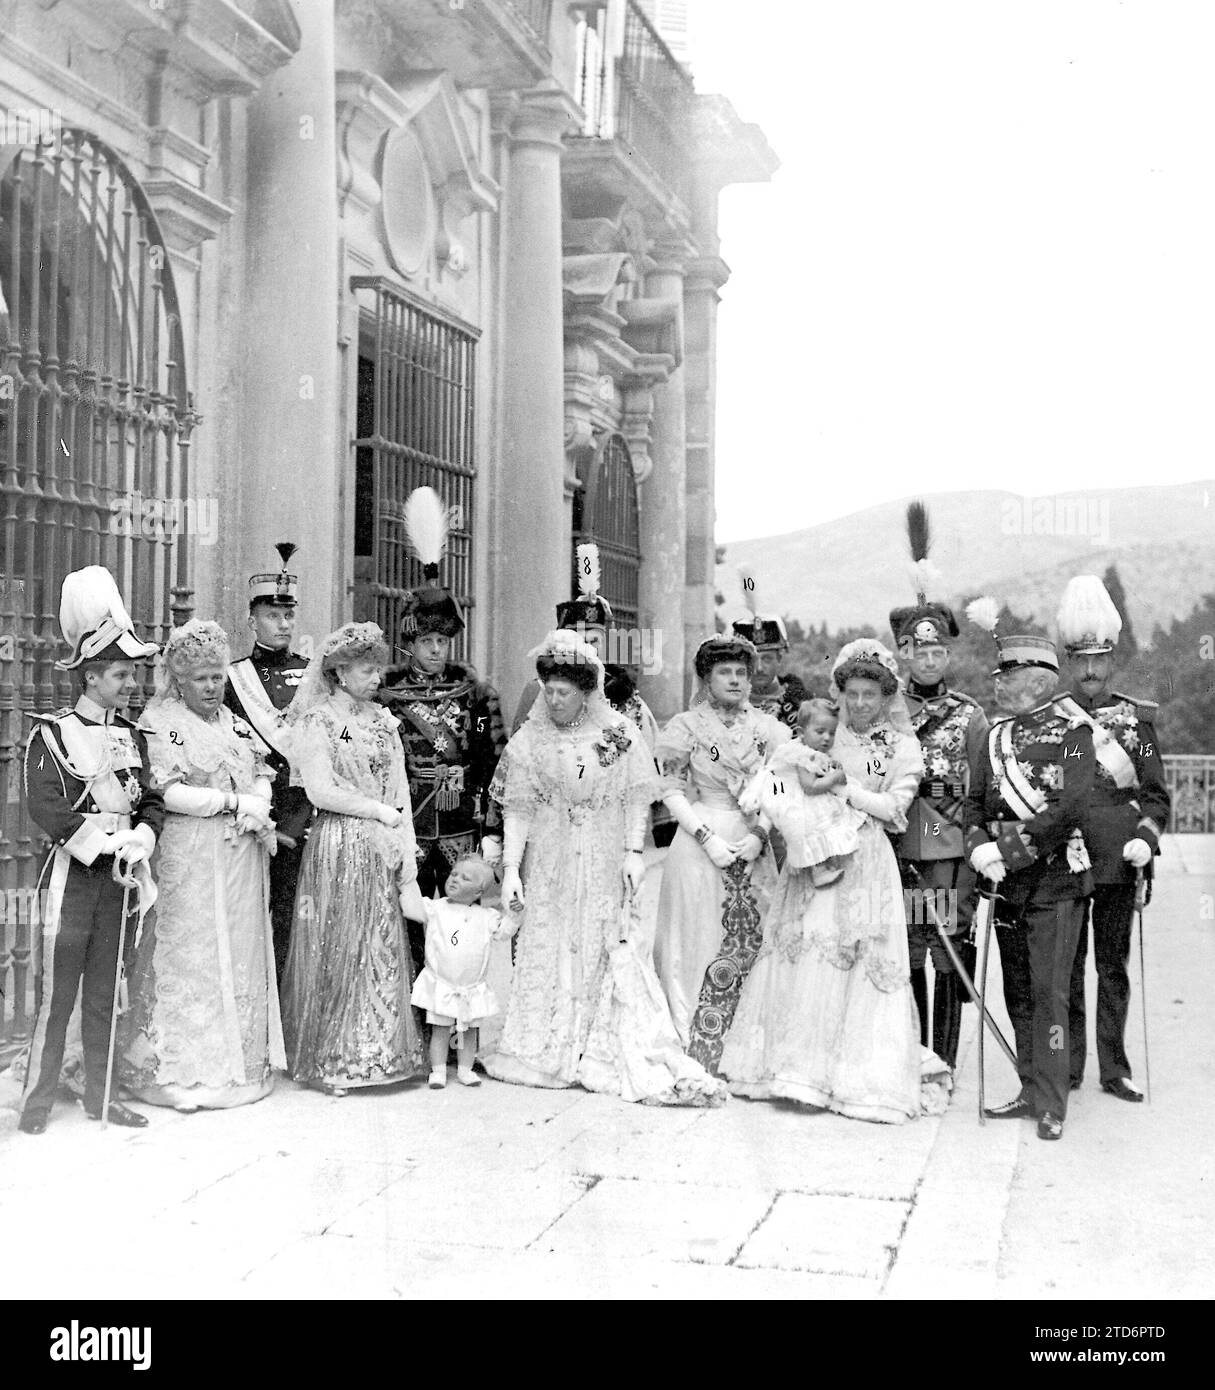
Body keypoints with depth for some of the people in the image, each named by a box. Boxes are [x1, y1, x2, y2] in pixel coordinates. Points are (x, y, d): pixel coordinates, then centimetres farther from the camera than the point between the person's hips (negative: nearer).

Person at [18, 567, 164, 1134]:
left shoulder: (132, 736, 10)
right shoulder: (51, 733, -7)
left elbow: (152, 801, 7)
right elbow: (44, 808, -16)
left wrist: (138, 841, -12)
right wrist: (105, 840, -18)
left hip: (117, 875, 5)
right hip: (71, 874, -5)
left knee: (104, 993, 11)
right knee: (57, 992, -1)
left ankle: (100, 1096, 19)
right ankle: (36, 1101, 9)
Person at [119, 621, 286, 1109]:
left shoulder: (234, 722, 16)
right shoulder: (159, 723, -5)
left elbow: (262, 776, 15)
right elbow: (166, 793, -14)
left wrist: (258, 806, -7)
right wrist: (235, 802, -14)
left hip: (241, 860, 6)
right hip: (188, 862, -6)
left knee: (242, 958, 8)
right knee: (191, 959, -3)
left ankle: (242, 1061, 15)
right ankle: (185, 1070, 5)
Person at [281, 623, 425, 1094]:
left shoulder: (382, 720, 13)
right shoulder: (316, 720, -4)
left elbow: (399, 790, 9)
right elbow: (320, 790, -13)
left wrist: (407, 855, 1)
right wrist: (379, 811, -9)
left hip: (382, 851, 6)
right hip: (337, 848, -5)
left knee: (382, 951, 7)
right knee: (337, 953, -1)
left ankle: (376, 1052, 16)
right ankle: (329, 1063, 9)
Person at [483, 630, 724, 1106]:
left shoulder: (618, 733, -2)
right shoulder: (530, 740, -2)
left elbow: (635, 799, 1)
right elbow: (518, 809, -3)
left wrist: (633, 852, -6)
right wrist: (511, 868, -9)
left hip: (605, 865, 0)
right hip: (549, 865, 0)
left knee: (610, 953, 1)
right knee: (549, 951, 5)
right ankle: (549, 1053, 17)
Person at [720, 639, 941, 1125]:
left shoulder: (903, 746, 4)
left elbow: (894, 806, -6)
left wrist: (844, 788, -14)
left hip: (865, 862, -3)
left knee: (857, 964, -5)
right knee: (801, 956, 1)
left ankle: (861, 1076, 4)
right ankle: (798, 1063, 12)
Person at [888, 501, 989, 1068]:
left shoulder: (970, 715, 4)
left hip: (953, 852, -1)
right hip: (898, 848, 2)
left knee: (950, 959, 0)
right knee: (906, 960, 7)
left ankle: (944, 1064, 10)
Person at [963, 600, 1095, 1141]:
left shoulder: (1072, 733, -6)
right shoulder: (997, 733, 12)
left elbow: (1071, 810, -16)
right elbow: (974, 801, 10)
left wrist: (1011, 849, -17)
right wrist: (979, 847, -10)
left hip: (1056, 881, -6)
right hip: (1007, 883, 6)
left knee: (1049, 992, -5)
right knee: (1018, 992, 11)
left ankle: (1052, 1105, 2)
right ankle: (1031, 1090, 21)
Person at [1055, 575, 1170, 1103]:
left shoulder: (1138, 718, 6)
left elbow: (1157, 794, 6)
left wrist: (1145, 838, -11)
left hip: (1119, 862, 1)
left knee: (1114, 966, 8)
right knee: (1068, 966, 5)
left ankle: (1114, 1070, 16)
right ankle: (1069, 1068, 15)